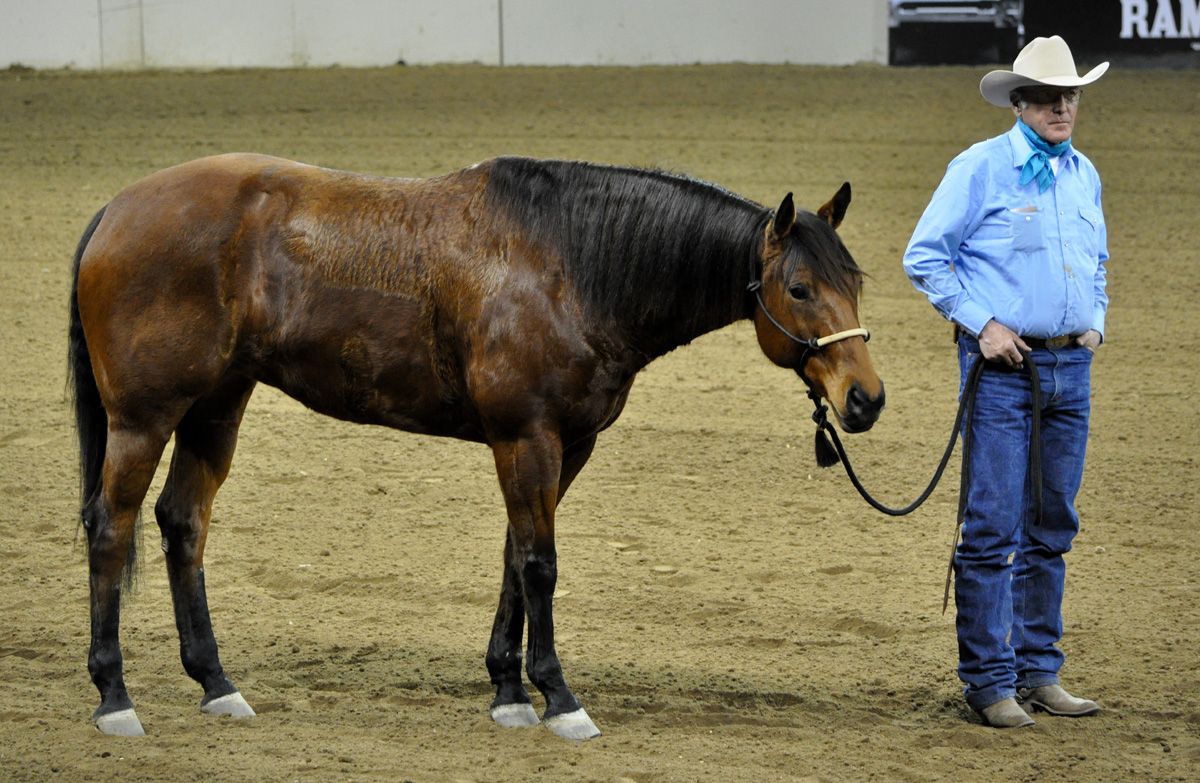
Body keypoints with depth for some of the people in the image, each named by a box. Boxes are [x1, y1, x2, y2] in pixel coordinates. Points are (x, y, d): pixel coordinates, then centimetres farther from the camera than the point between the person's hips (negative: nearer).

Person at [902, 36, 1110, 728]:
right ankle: (990, 680, 0)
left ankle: (1038, 672, 18)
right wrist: (982, 322, -12)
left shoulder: (1085, 175, 12)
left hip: (1070, 367, 6)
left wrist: (1095, 321, 9)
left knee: (1052, 529, 10)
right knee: (993, 528, -6)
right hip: (1002, 362, -6)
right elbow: (924, 257, -6)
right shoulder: (980, 169, -7)